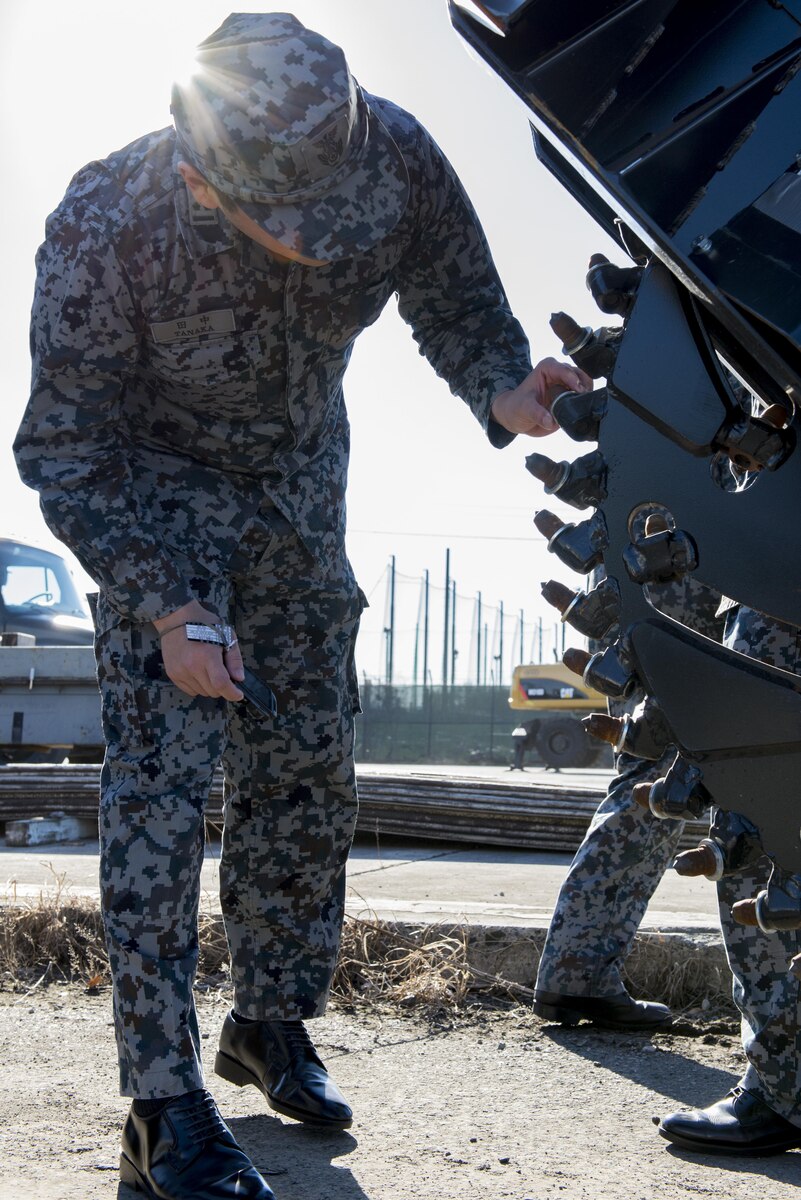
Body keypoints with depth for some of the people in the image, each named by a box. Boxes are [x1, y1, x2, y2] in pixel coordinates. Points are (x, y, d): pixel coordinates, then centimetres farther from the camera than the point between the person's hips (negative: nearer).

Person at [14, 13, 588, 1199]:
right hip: (154, 498, -4)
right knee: (161, 784, -14)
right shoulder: (107, 227, -32)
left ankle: (272, 1022, 27)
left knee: (309, 774, 7)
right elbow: (66, 454, -21)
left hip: (302, 496, 4)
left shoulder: (396, 155, -25)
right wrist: (167, 608, -31)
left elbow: (455, 297, -5)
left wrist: (502, 387, -27)